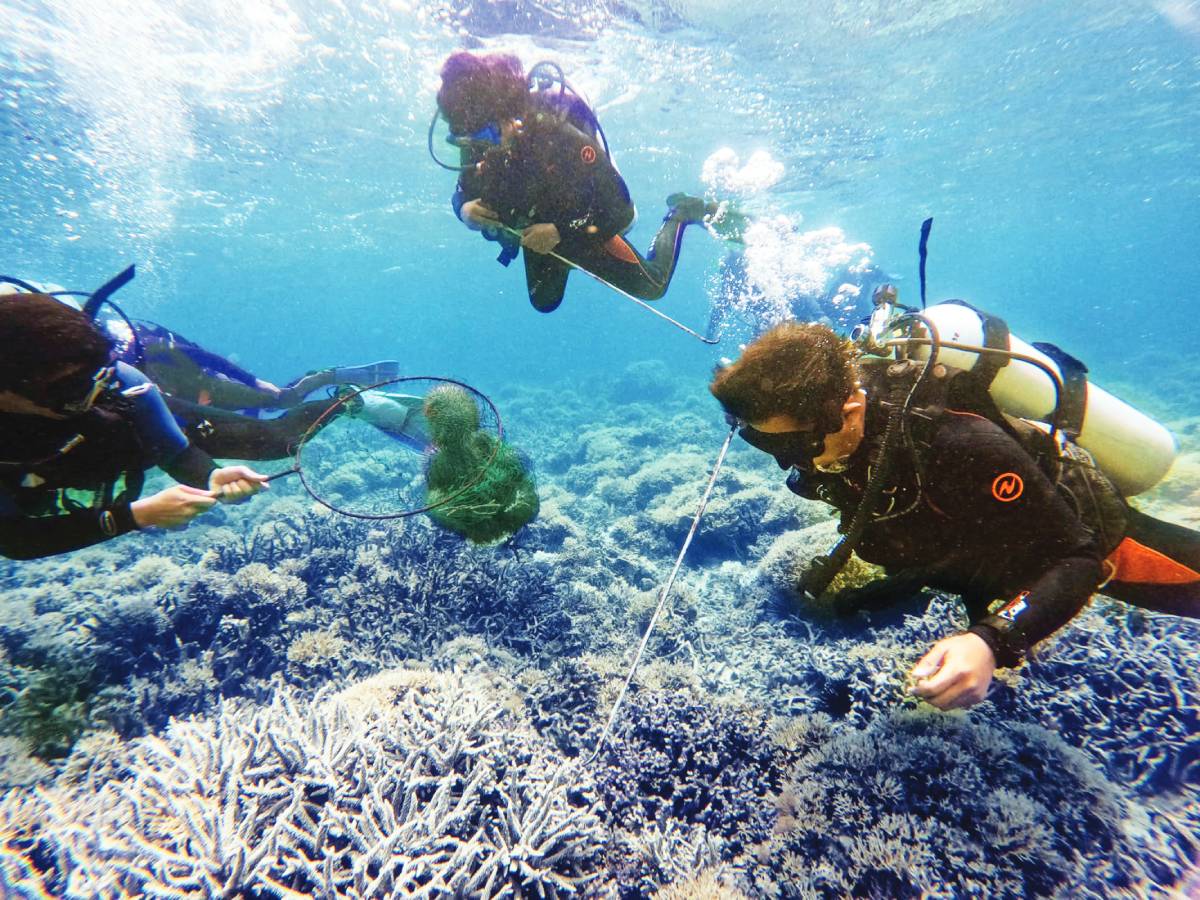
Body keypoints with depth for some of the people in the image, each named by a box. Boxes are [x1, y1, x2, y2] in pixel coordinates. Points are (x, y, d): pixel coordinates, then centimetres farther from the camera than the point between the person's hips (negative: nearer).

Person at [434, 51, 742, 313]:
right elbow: (463, 194, -7)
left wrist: (561, 232, -43)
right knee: (544, 302, 27)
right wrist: (465, 210, -31)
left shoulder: (560, 136, -39)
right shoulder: (476, 143, -24)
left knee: (651, 287, 8)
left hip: (582, 227, -4)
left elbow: (622, 211, -37)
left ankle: (681, 213, 27)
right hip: (536, 231, 5)